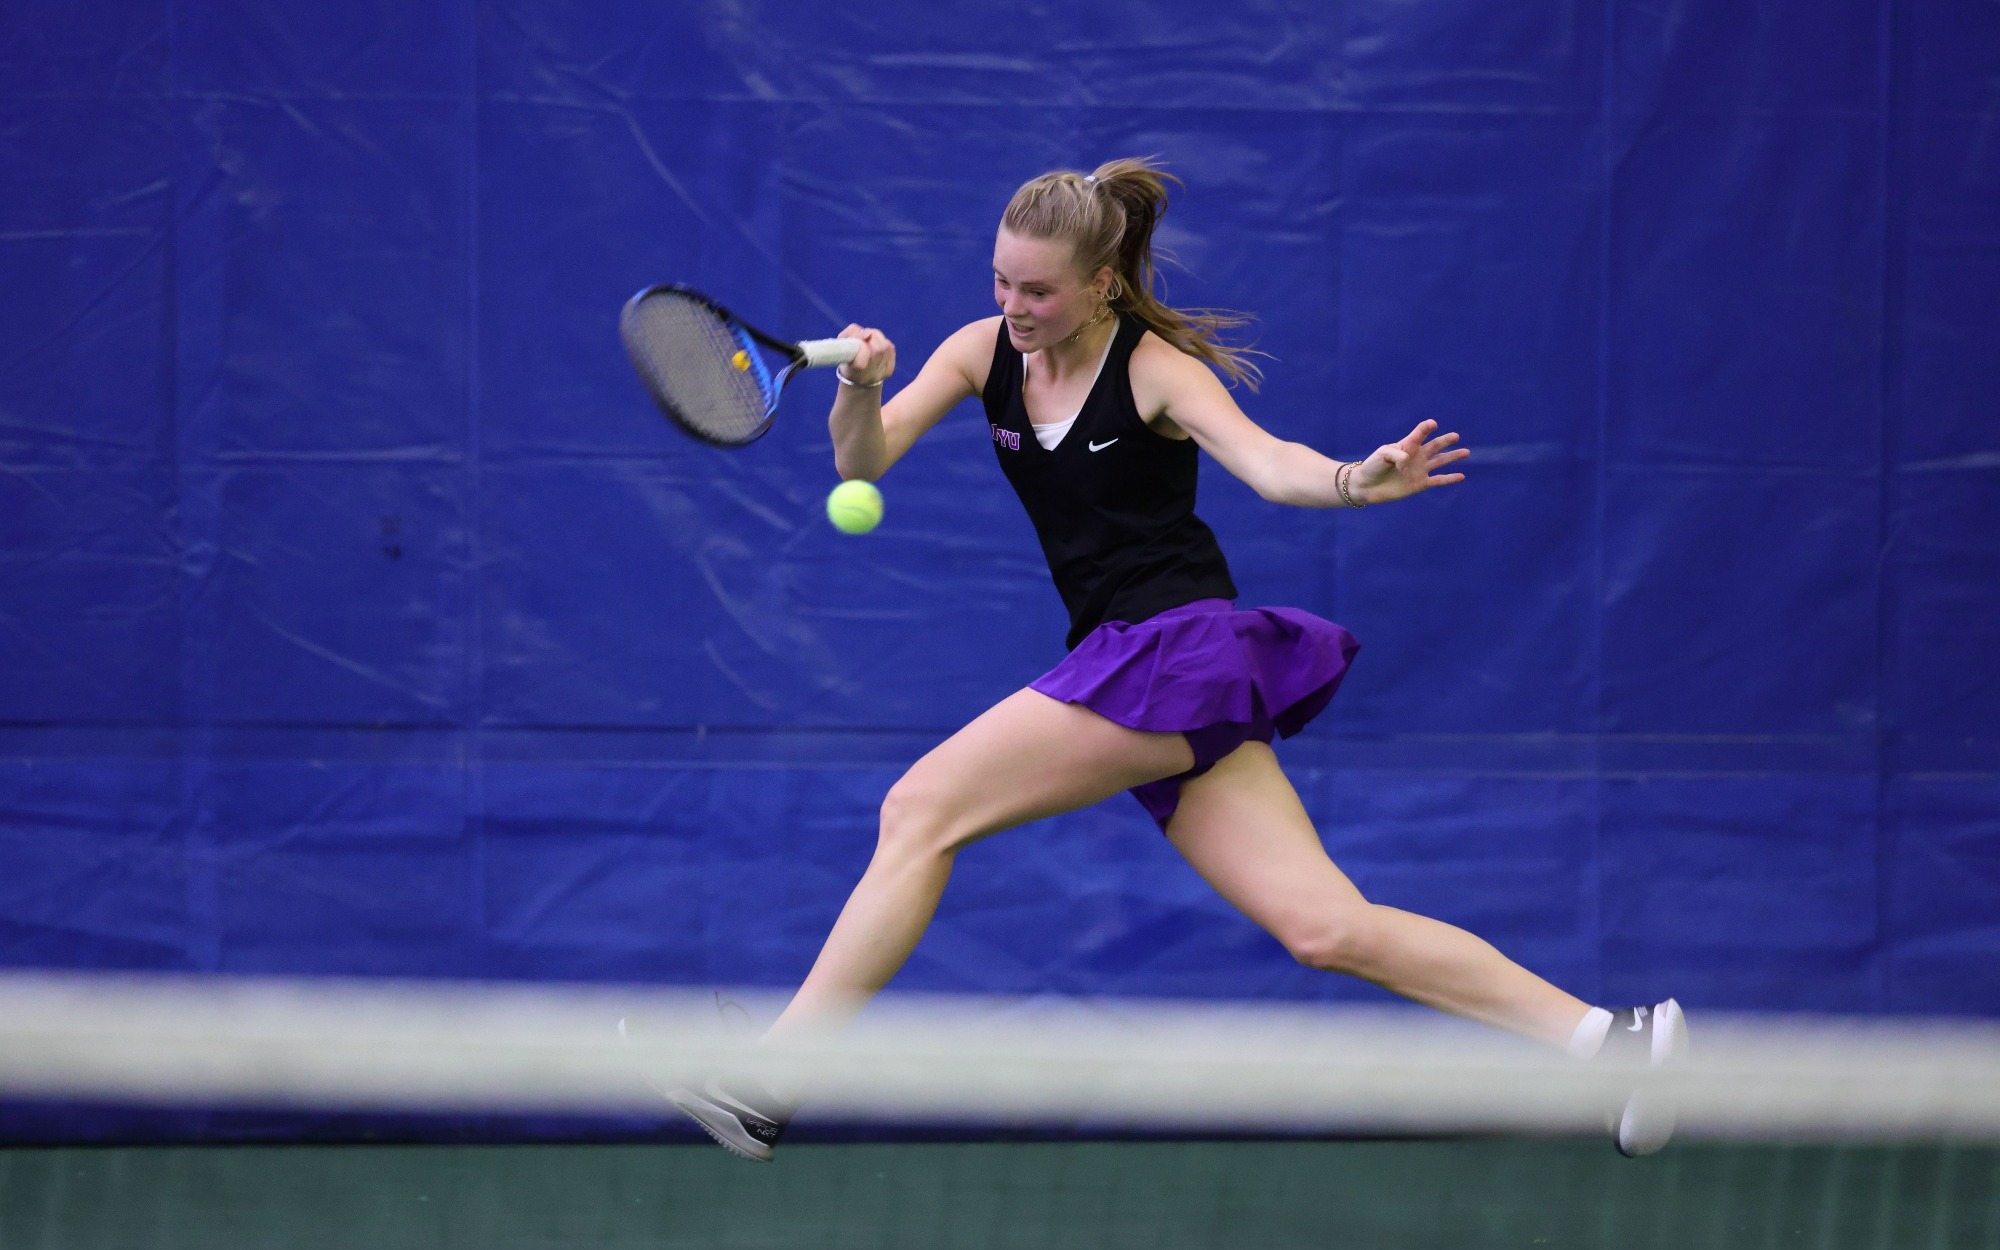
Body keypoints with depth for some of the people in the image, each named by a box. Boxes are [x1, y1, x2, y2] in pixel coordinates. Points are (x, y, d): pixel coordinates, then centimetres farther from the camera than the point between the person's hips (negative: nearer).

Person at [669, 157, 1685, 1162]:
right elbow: (863, 461, 1)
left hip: (1179, 647, -7)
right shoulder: (985, 352, 10)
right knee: (1325, 930, -2)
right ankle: (1609, 1039, -4)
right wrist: (861, 392, -22)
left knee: (920, 809, -12)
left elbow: (1266, 463, -20)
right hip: (1132, 670, 7)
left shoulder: (1154, 369, -7)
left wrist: (1352, 482, -42)